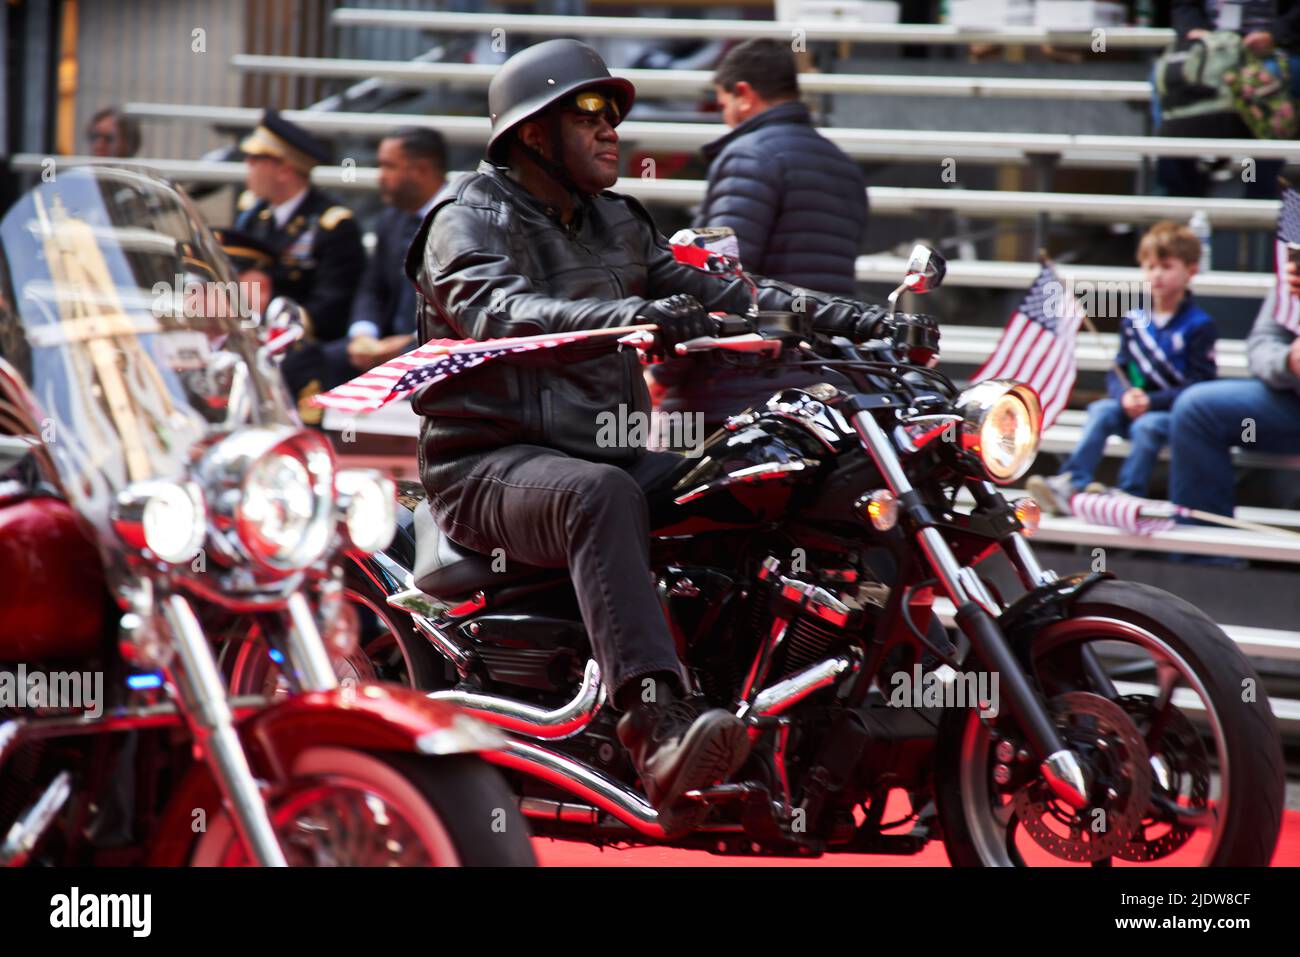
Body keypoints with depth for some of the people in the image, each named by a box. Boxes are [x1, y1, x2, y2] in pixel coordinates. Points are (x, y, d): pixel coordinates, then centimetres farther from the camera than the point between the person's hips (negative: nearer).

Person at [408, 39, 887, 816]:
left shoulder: (616, 223, 19)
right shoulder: (472, 219, -6)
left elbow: (715, 291, 17)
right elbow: (496, 313, -27)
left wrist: (843, 317, 2)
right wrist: (632, 318, -44)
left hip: (609, 449, 8)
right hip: (492, 466, -8)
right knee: (600, 494, -40)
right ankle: (658, 720, -56)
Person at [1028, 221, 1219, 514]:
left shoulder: (1199, 326, -6)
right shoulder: (1134, 321, 9)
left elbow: (1198, 385, -11)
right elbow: (1118, 372, 10)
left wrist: (1152, 401, -20)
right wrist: (1126, 396, -14)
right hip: (1136, 405, 4)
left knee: (1147, 425, -34)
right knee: (1102, 411, -23)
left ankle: (1128, 494, -36)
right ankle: (1072, 483, -37)